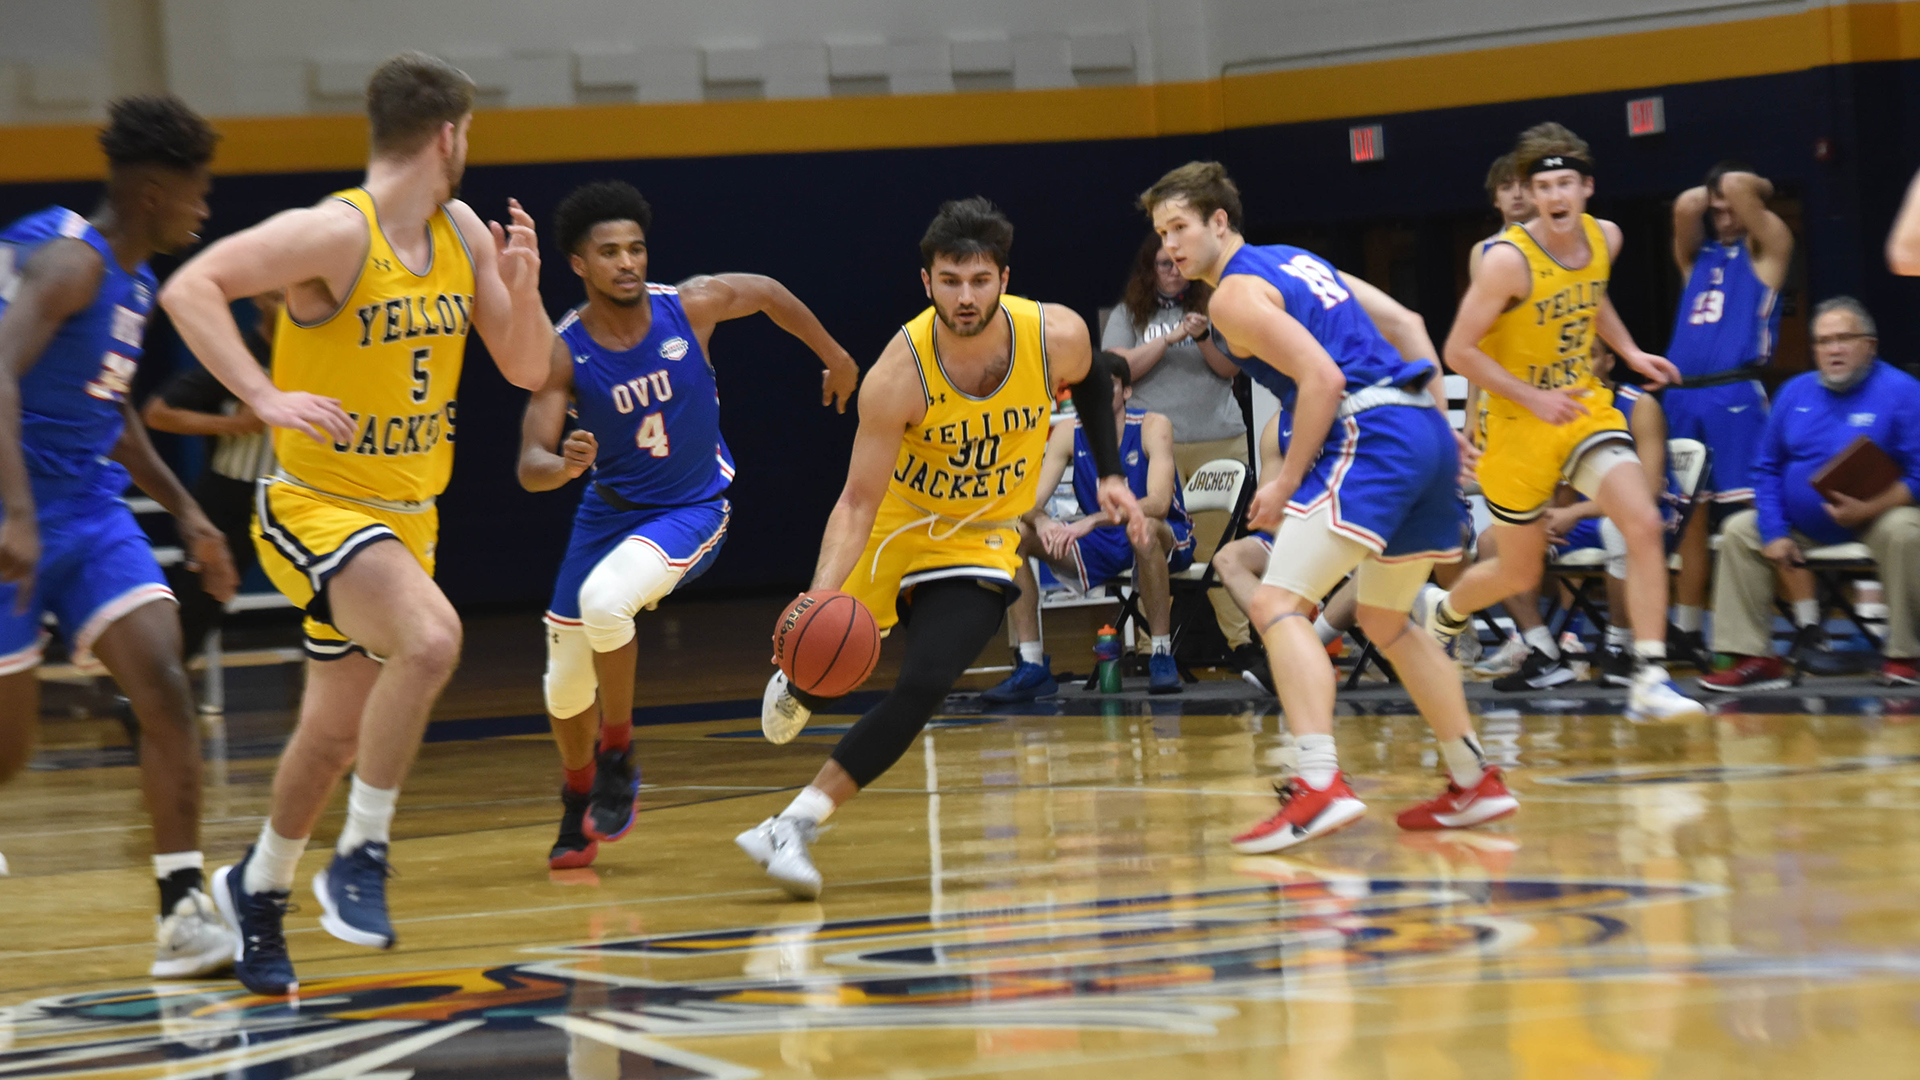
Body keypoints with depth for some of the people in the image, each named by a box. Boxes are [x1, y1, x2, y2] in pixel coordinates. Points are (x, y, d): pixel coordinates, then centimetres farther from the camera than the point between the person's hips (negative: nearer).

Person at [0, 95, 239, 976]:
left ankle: (184, 915, -12)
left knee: (164, 688, -11)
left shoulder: (135, 282, 14)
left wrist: (185, 512, 25)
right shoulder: (71, 259, -15)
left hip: (93, 515, 8)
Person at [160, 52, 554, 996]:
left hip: (405, 517, 7)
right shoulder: (336, 234, -19)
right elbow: (190, 288, -26)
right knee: (431, 638, -32)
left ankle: (258, 887, 39)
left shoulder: (464, 235, 3)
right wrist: (265, 397, -35)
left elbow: (528, 370, 8)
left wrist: (523, 287, -11)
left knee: (334, 735, 16)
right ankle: (360, 855, -18)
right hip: (317, 505, -7)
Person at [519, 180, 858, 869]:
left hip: (692, 508, -2)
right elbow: (529, 467, -21)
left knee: (604, 599, -32)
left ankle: (618, 758, -10)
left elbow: (767, 293, 5)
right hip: (610, 508, 3)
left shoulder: (691, 307, -17)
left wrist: (835, 356, 18)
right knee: (566, 683, 8)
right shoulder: (564, 352, -18)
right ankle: (579, 804, 39)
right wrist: (565, 464, -45)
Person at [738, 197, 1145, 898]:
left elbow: (1091, 385, 5)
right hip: (895, 521, -1)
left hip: (978, 544, 1)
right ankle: (797, 687, 52)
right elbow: (858, 501, -28)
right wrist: (821, 599, -41)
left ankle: (793, 827, -13)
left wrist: (1110, 477, 1)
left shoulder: (1056, 337, -23)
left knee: (924, 688, -18)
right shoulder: (899, 376, -31)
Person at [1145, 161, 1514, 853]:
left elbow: (1322, 378, -15)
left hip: (1370, 437, -10)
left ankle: (1320, 785, -32)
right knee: (1385, 622, 25)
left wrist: (1287, 481, -9)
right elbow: (1405, 323, 24)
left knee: (1278, 603, -15)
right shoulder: (1294, 261, 24)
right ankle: (1475, 783, 29)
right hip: (1428, 434, 10)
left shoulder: (1235, 294, -4)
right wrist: (1437, 419, 24)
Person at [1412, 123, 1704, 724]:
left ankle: (1650, 682, -18)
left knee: (1644, 524, -19)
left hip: (1586, 407, 4)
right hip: (1520, 424, -4)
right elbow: (1459, 351, -18)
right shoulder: (1508, 260, -21)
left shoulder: (1605, 239, -2)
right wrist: (1535, 399, -23)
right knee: (1520, 572, 10)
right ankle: (1443, 610, 45)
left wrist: (1629, 353, 9)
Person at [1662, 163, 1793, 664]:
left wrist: (1755, 188, 13)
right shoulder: (1698, 254, 19)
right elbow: (1688, 204, 1)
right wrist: (1710, 196, 17)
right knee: (1692, 514, 8)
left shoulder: (1766, 248, 6)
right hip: (1683, 395, 5)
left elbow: (1737, 187, -7)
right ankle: (1686, 628, 12)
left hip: (1735, 394, -5)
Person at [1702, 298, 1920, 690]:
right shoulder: (1795, 392, 8)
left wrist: (1869, 509, -29)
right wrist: (1773, 533, -4)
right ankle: (1754, 658, -8)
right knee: (1739, 531, -6)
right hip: (1803, 525, 6)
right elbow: (1767, 468, 11)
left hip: (1875, 518, -6)